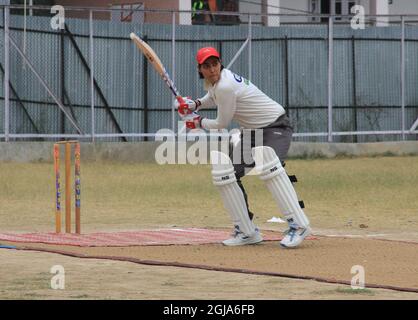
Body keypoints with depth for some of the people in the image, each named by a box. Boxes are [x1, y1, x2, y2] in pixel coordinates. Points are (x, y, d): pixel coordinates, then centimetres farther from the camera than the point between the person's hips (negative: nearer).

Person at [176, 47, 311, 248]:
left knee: (266, 164, -38)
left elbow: (222, 124, -15)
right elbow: (214, 97, 28)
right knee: (224, 171, -2)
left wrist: (198, 122, 2)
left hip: (275, 126, -10)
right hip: (251, 131, 10)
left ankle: (298, 225, -40)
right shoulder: (212, 81, 4)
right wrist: (195, 104, 9)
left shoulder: (225, 86, -25)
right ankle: (247, 232, 3)